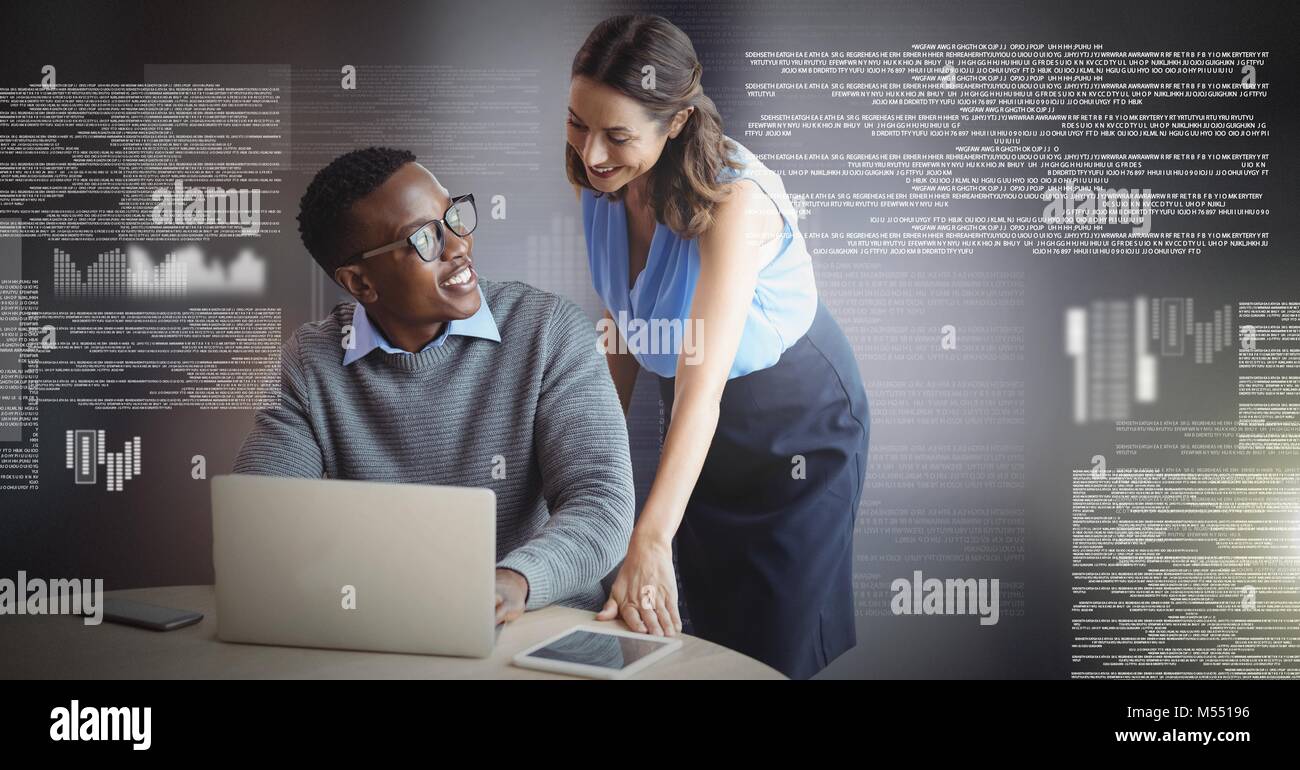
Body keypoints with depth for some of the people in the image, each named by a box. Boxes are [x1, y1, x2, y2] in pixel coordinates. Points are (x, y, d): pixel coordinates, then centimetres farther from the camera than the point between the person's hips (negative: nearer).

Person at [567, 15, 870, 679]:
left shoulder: (734, 202, -34)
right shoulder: (605, 180, -13)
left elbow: (703, 382, -43)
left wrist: (649, 542, -49)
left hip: (798, 427, -6)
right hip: (697, 433, 6)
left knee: (773, 649, 6)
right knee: (705, 634, 19)